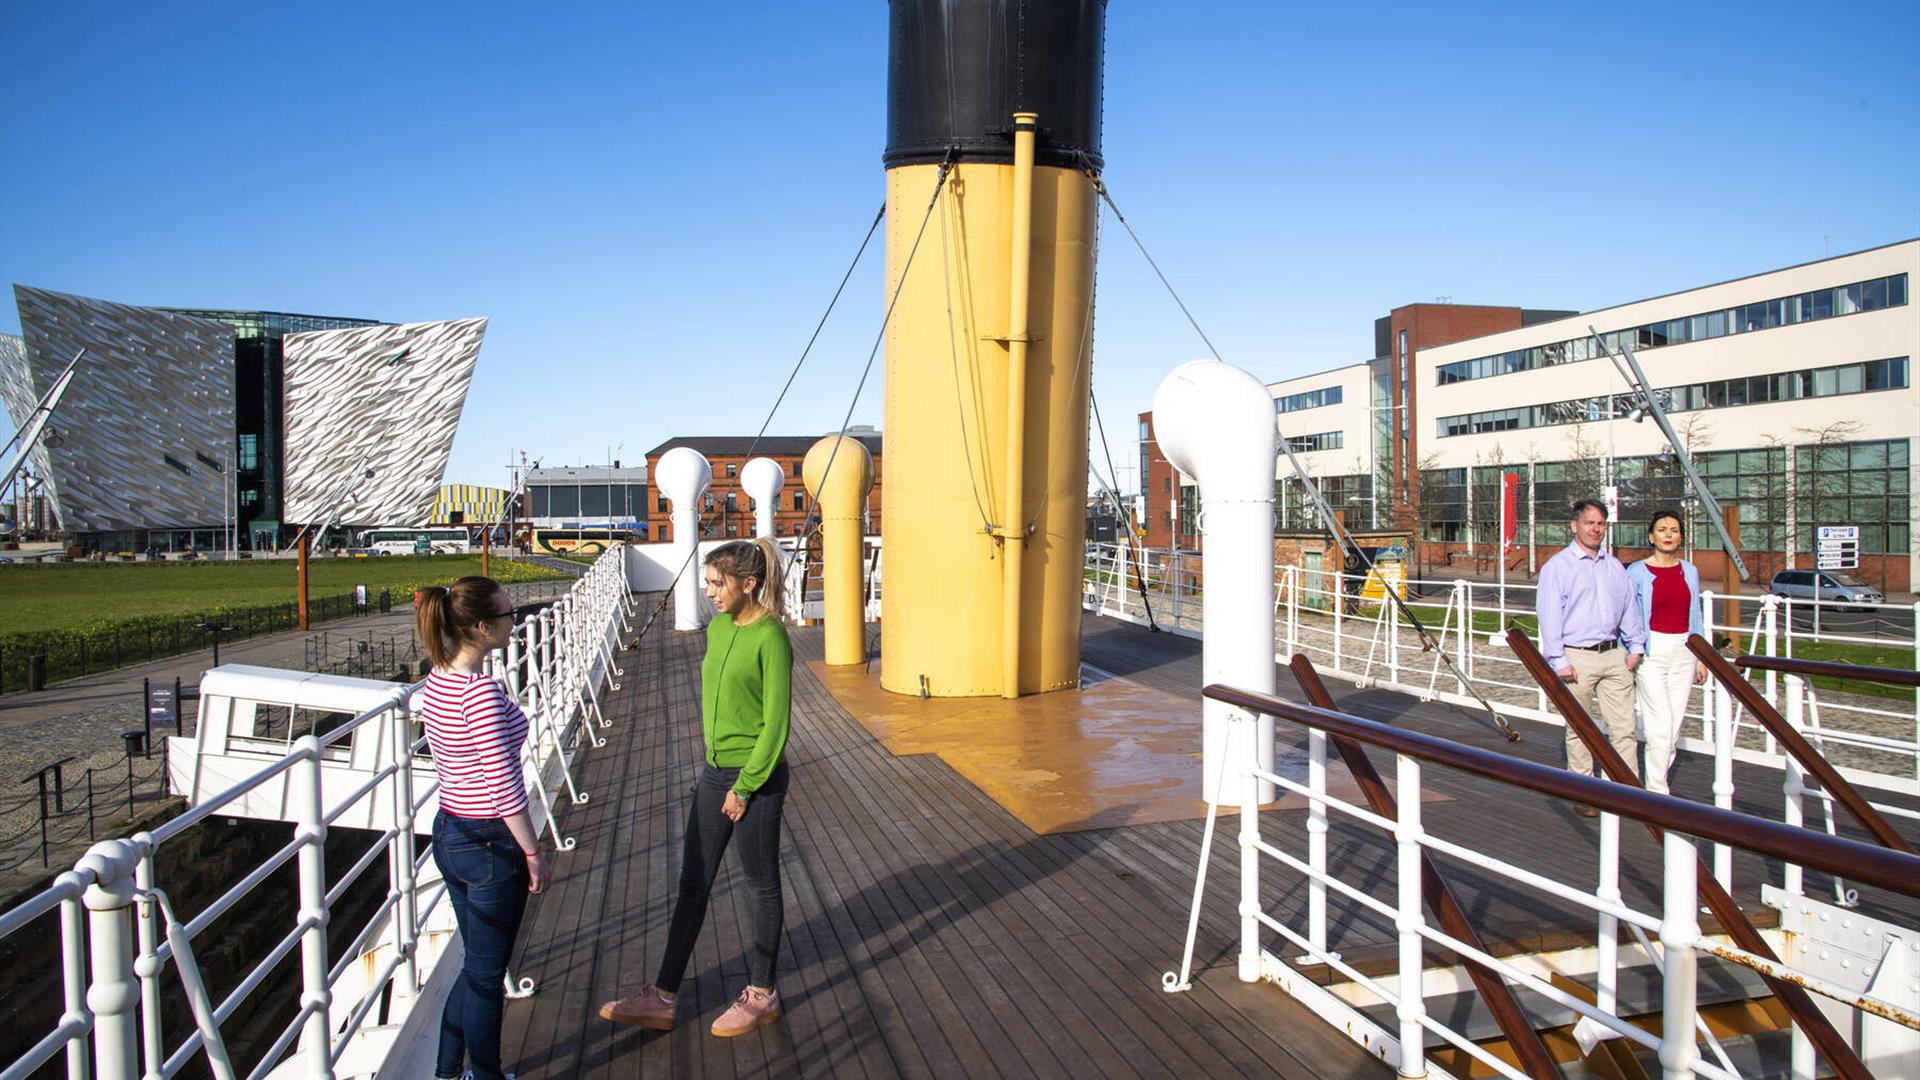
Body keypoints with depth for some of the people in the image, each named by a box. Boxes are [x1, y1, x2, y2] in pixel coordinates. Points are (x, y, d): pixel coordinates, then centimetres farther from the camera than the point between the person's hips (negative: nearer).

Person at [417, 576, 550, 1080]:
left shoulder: (438, 679, 4)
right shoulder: (482, 691, -24)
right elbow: (504, 786, -23)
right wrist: (534, 854, -13)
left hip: (449, 832, 9)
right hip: (490, 844, -9)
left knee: (476, 965, 23)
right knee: (487, 973, 9)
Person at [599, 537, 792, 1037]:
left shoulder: (770, 637, -17)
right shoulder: (718, 628, 6)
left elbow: (776, 724, -17)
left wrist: (744, 787, -15)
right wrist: (711, 763, 16)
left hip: (757, 776, -8)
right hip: (715, 773, 8)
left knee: (761, 884, 8)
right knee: (693, 883, 13)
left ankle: (761, 995, 25)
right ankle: (661, 999, 23)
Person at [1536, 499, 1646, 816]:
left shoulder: (1614, 567, 14)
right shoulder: (1558, 566, -4)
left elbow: (1628, 609, 20)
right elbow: (1549, 615, -8)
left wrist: (1635, 647, 11)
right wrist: (1558, 661, -12)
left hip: (1614, 655, 5)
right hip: (1577, 657, -5)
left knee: (1623, 726, 1)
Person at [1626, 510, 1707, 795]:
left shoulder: (1689, 572, 9)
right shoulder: (1637, 573, -4)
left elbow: (1695, 617, 15)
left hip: (1683, 651, 5)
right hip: (1651, 651, -5)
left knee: (1674, 724, 6)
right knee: (1661, 723, -9)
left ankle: (1655, 779, 19)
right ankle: (1657, 792, -2)